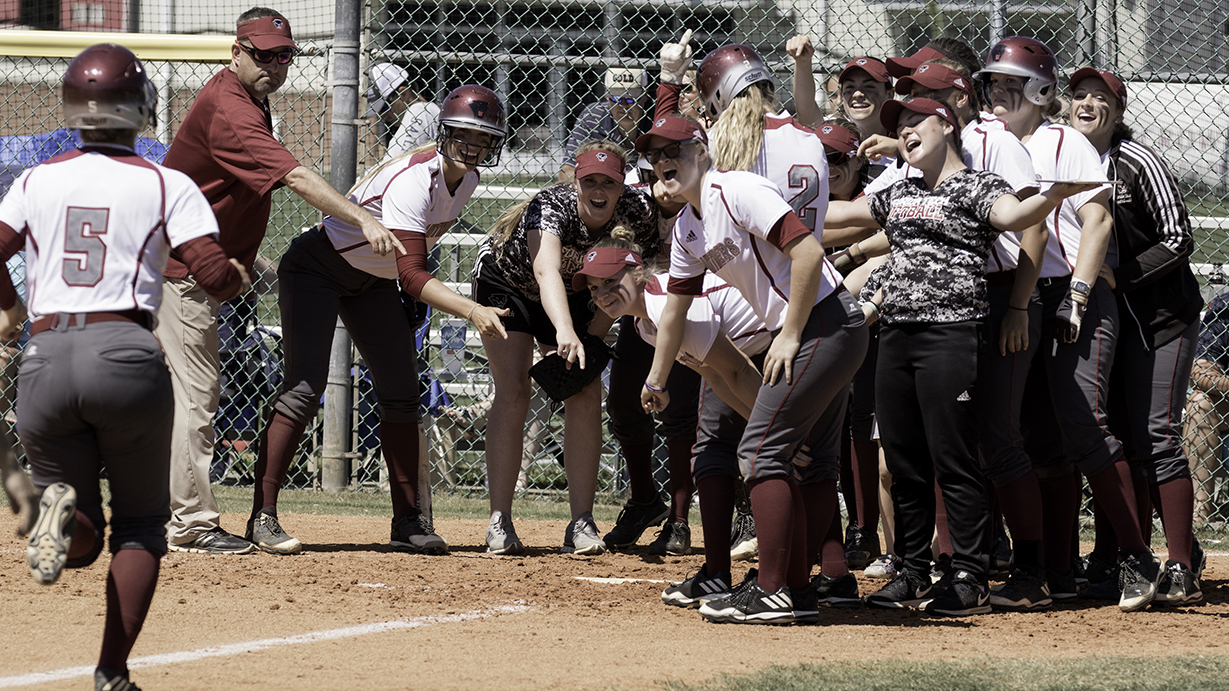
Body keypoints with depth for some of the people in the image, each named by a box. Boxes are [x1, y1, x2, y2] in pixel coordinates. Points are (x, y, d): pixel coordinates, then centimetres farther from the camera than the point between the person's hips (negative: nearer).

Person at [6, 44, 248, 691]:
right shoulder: (166, 186, 2)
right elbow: (214, 274, -5)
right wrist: (239, 278, 18)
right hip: (124, 354, -2)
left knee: (79, 543, 12)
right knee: (140, 525, 13)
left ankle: (65, 510, -25)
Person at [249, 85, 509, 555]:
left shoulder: (466, 180, -6)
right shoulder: (413, 180, -33)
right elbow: (410, 271, -40)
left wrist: (417, 299, 7)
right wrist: (472, 312, -49)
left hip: (373, 282, 9)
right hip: (317, 266, -9)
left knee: (401, 392, 4)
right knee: (305, 388, -19)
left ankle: (408, 523, 9)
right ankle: (262, 516, -18)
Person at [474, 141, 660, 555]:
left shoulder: (636, 209, -27)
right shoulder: (551, 207, -40)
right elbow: (546, 271, -59)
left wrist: (598, 328, -18)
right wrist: (564, 331, -76)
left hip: (573, 294, 4)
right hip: (504, 283, -4)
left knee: (586, 397, -8)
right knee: (513, 392, -17)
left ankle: (581, 523, -4)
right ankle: (499, 522, -15)